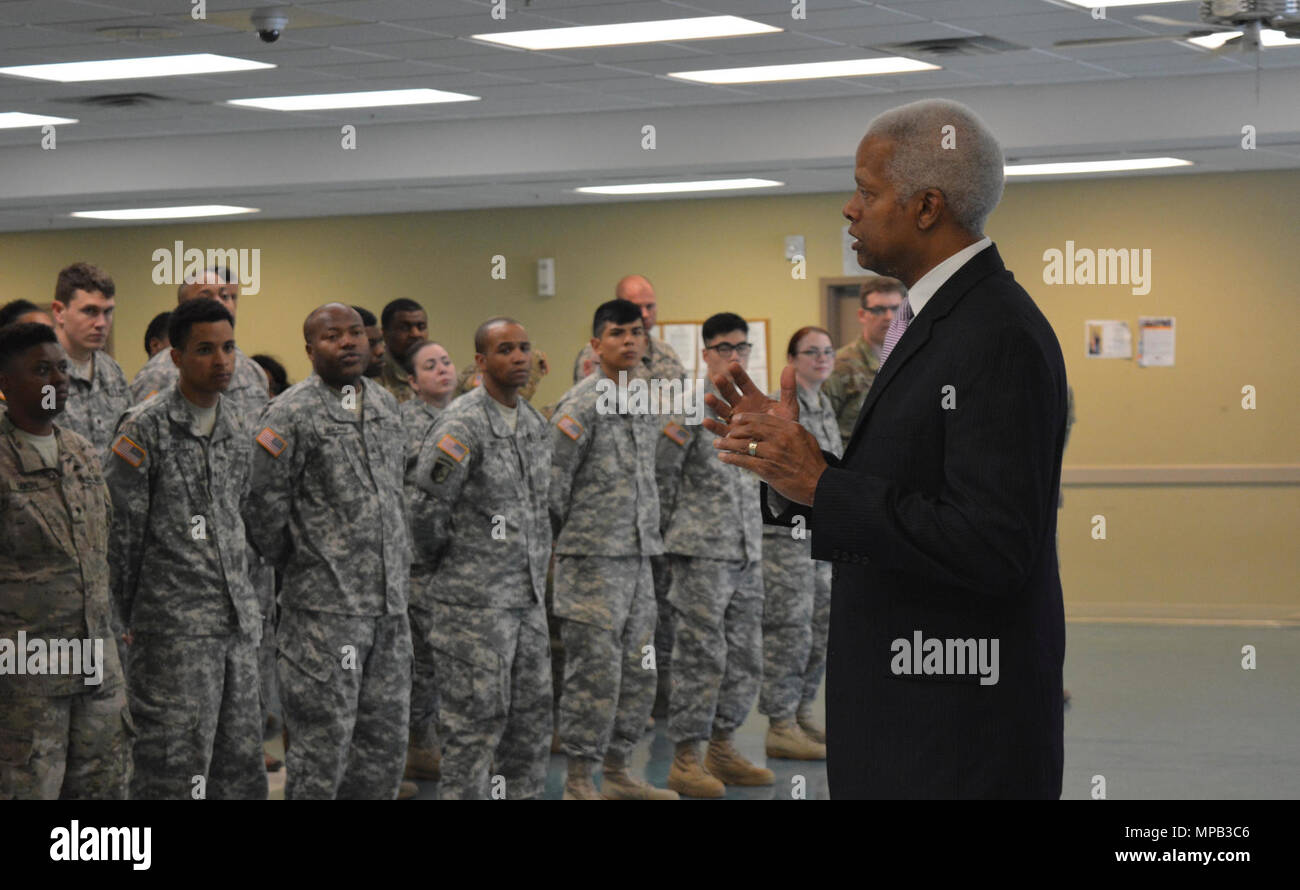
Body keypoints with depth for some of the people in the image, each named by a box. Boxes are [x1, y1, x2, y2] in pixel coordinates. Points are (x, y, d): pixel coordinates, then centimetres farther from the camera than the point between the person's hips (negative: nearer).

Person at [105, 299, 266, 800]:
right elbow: (120, 532, -6)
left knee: (239, 768, 8)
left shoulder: (236, 434, 14)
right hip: (174, 627, -7)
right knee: (177, 774, -8)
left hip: (238, 624, 7)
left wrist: (242, 602, 18)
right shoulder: (145, 429, -8)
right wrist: (130, 620, -2)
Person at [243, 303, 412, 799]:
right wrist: (291, 566, -1)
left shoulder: (386, 405, 13)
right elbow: (264, 506, -9)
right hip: (325, 607, -6)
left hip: (390, 604, 6)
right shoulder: (291, 413, -9)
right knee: (322, 742, -2)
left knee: (385, 742, 9)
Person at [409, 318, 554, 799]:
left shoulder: (535, 423, 12)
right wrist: (431, 573, -4)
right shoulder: (461, 425, -14)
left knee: (533, 713, 11)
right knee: (476, 721, -4)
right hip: (473, 599, -8)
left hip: (527, 596, 8)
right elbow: (426, 507, -15)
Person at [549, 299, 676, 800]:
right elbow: (551, 481, -10)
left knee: (638, 672, 11)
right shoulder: (582, 404, -10)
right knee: (595, 673, -6)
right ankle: (578, 781, 2)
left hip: (639, 557, 8)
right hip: (593, 563, -8)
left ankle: (618, 773, 21)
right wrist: (571, 537, -1)